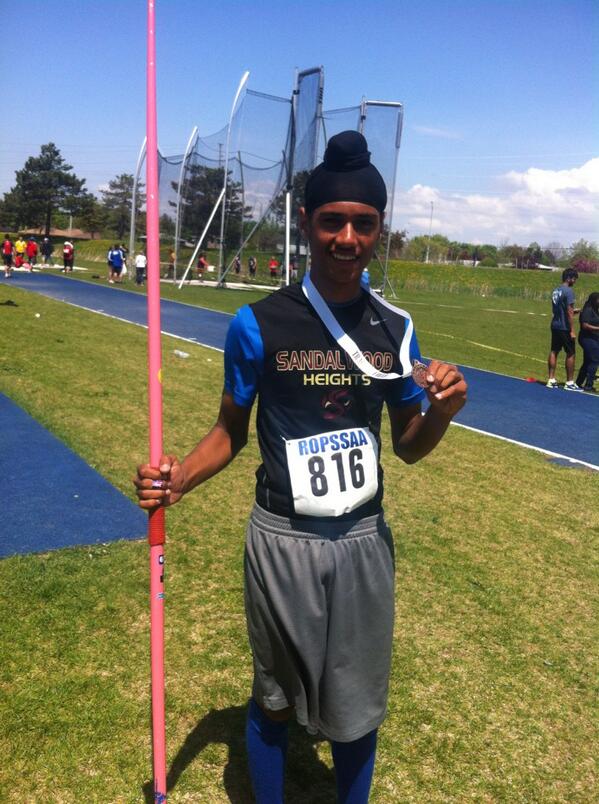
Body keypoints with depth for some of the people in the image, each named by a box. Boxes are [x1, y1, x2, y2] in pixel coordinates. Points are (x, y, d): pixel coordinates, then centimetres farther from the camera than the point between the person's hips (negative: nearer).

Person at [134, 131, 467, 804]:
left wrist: (443, 410, -15)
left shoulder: (395, 329, -1)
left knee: (358, 708, 15)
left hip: (364, 541, 2)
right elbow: (231, 431, 1)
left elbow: (408, 447, 6)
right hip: (282, 542, -2)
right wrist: (178, 478, -17)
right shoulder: (258, 326, -10)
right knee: (274, 699, 18)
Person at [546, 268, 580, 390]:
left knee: (554, 352, 9)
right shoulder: (568, 291, -14)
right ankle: (569, 383, 4)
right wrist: (572, 331, -17)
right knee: (570, 354, 1)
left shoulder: (556, 290, 11)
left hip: (555, 326, 8)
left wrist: (573, 311, 18)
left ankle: (551, 380, 11)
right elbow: (569, 312, -18)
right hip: (565, 328, -8)